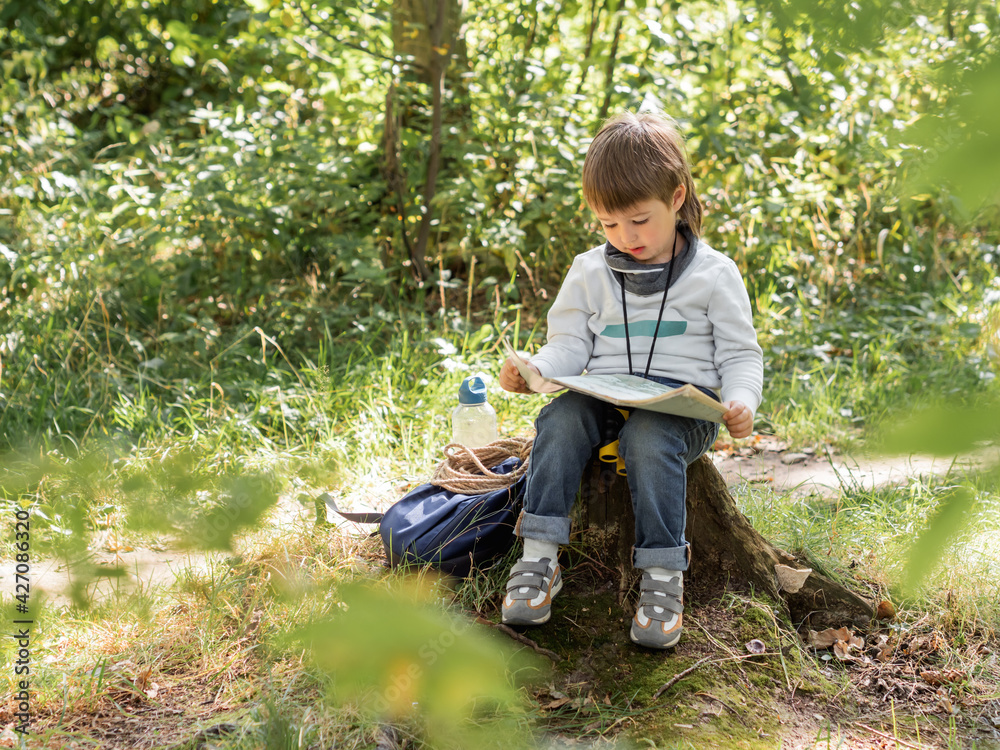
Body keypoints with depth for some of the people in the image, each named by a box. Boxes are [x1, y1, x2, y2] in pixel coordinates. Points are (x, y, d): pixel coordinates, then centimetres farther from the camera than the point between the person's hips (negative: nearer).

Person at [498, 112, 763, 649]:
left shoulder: (714, 274, 5)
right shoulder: (590, 271, 14)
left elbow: (740, 354, 5)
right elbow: (570, 343, 13)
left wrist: (740, 402, -16)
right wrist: (535, 369, -10)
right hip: (603, 397, 3)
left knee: (648, 437, -36)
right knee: (559, 419, -29)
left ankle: (663, 576, -31)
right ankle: (539, 558, -27)